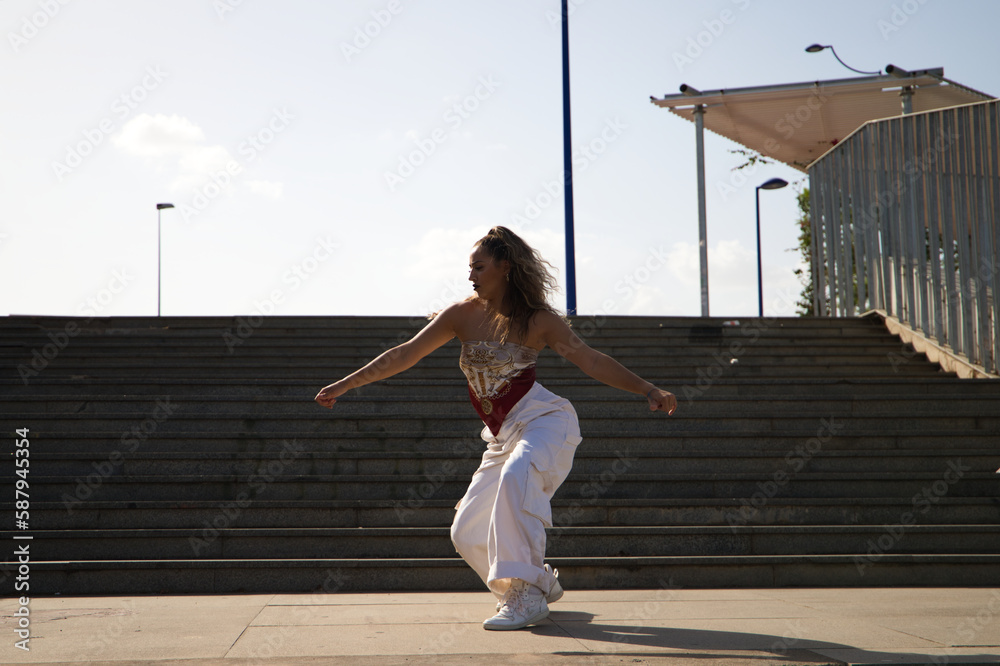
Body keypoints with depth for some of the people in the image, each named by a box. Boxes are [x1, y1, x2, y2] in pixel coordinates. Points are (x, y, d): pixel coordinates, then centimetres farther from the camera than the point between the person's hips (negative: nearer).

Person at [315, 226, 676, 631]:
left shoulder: (537, 320, -3)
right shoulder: (463, 315, 6)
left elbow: (592, 361, -4)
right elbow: (405, 355, 7)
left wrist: (648, 390, -13)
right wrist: (345, 384, 5)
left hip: (544, 419, -5)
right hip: (504, 437, 6)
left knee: (516, 474, -37)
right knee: (467, 533, 2)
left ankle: (525, 596, -30)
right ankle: (541, 583, 23)